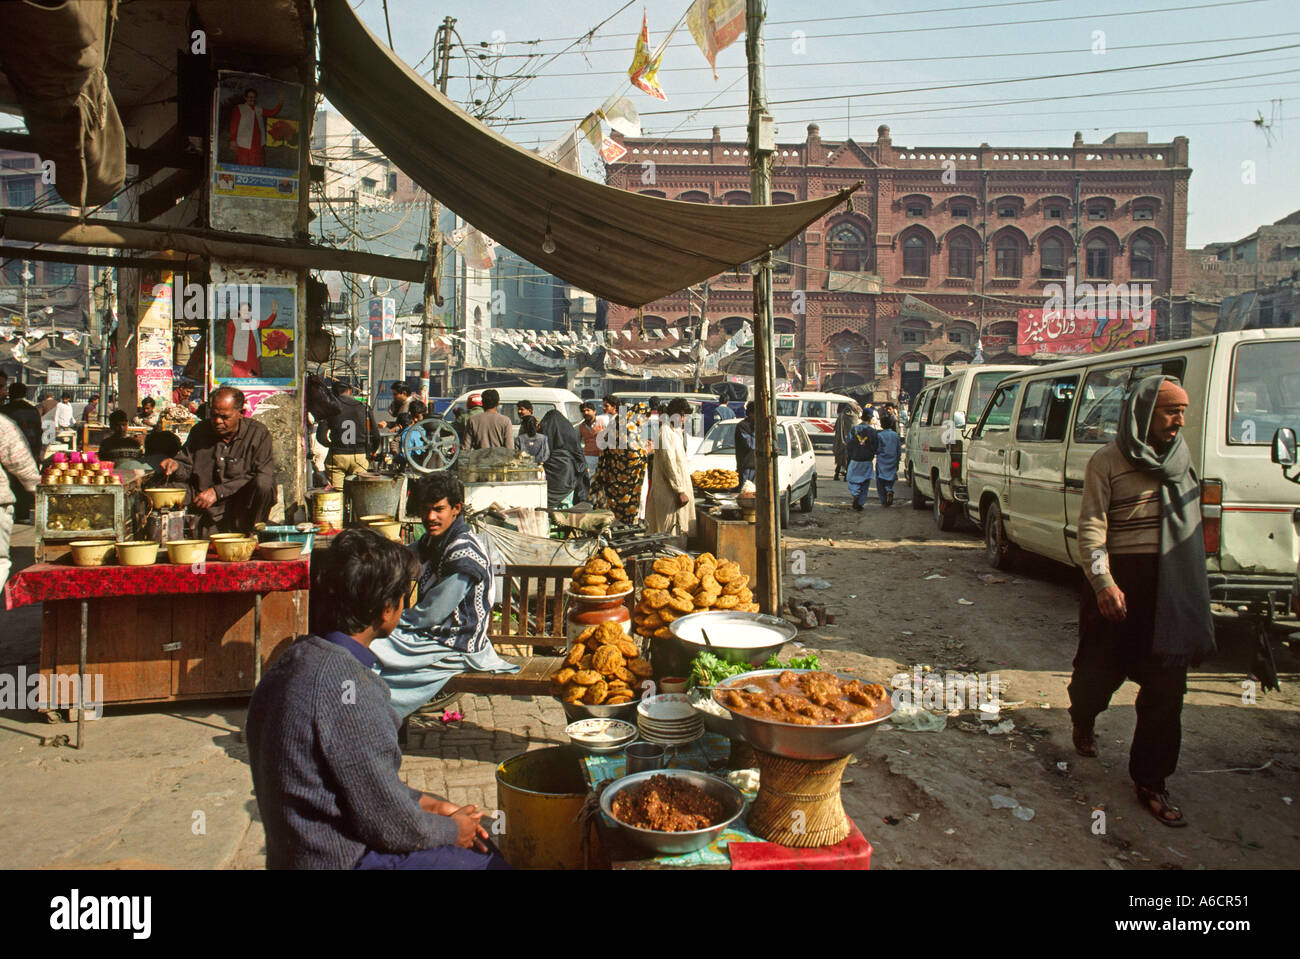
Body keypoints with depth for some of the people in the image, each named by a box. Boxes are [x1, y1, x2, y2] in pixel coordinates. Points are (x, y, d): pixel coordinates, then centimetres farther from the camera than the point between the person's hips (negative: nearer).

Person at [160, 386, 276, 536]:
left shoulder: (258, 433, -4)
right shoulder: (200, 431, 10)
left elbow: (263, 476, -14)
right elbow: (186, 467, 19)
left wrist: (218, 491, -18)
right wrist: (175, 466, -8)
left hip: (246, 506, -2)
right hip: (212, 513, 2)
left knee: (263, 484, -32)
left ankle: (248, 534, -15)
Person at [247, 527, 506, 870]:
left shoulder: (298, 659, 4)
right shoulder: (347, 685, -26)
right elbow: (388, 825, -20)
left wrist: (429, 803, 10)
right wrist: (452, 830, -3)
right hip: (346, 860, -9)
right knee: (493, 860, -2)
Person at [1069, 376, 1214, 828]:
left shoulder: (1181, 456, 9)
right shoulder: (1108, 461, -8)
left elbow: (1191, 522, 18)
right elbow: (1090, 526, -11)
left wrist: (1190, 587, 16)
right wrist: (1103, 581, -21)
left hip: (1172, 583, 4)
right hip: (1120, 579, -4)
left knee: (1165, 682, 1)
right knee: (1102, 667, 8)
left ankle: (1150, 781, 12)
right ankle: (1082, 721, 43)